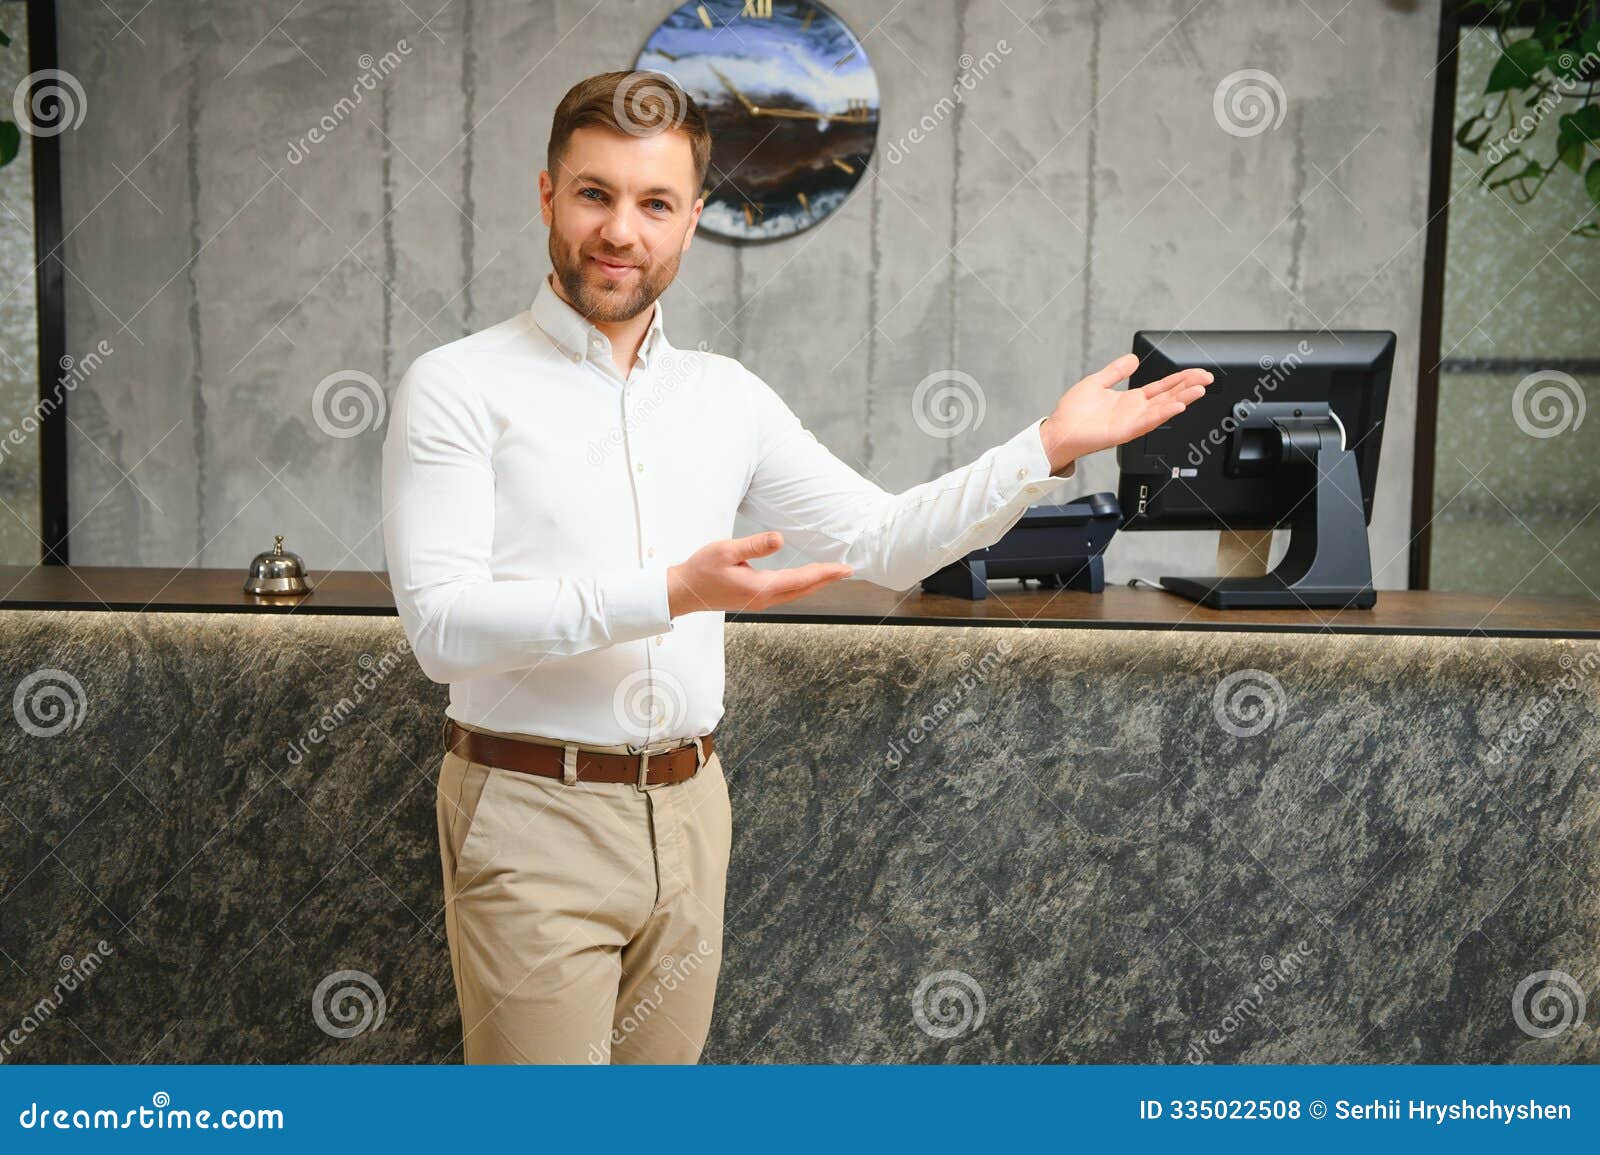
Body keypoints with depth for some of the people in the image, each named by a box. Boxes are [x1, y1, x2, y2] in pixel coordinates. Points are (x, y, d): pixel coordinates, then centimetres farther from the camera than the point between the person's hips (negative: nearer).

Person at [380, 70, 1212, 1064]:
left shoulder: (726, 396, 9)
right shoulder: (457, 387, -6)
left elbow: (884, 543, 10)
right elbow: (441, 622, -17)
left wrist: (1051, 446, 1)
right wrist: (669, 593, -26)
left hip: (688, 810, 5)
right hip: (533, 812, -5)